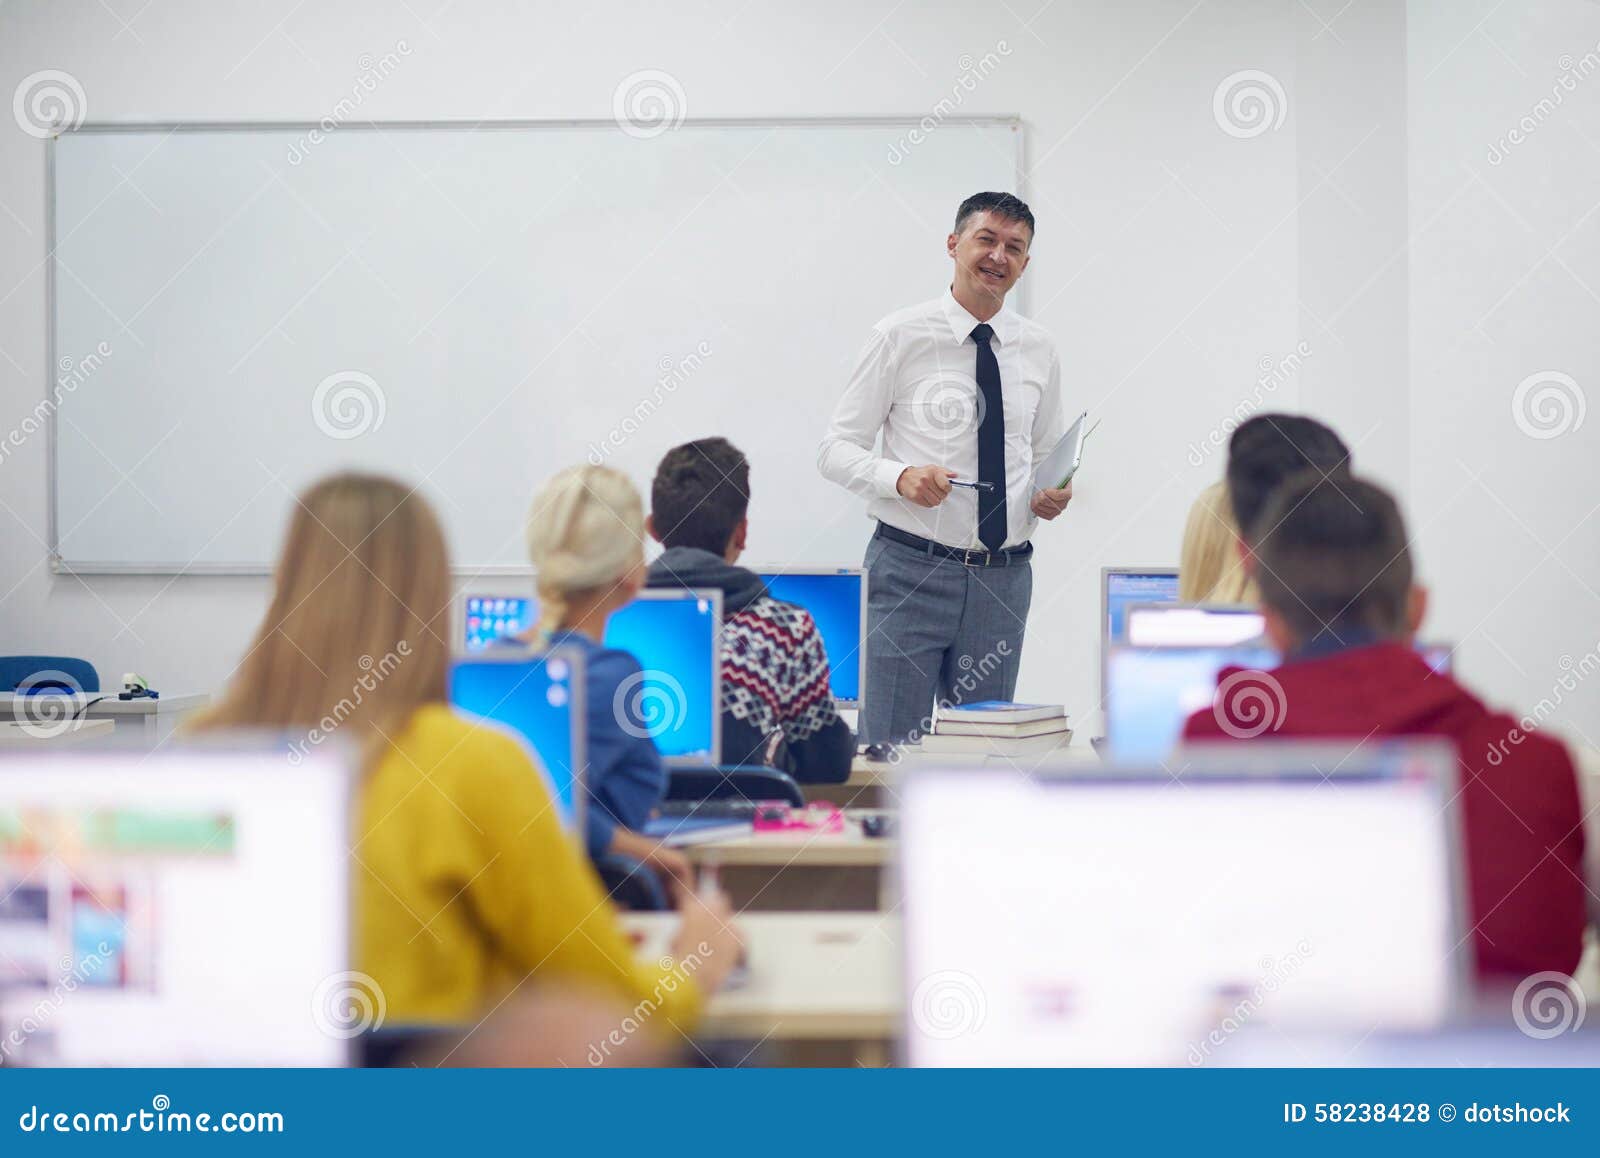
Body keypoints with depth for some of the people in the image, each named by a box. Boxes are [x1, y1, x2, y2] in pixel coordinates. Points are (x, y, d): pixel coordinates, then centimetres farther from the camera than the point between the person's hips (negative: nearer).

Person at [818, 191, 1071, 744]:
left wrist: (1053, 495, -3)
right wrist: (900, 477, -22)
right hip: (910, 569, -4)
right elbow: (835, 449, -3)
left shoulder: (1039, 349, 10)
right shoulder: (900, 336, -3)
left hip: (1004, 575, 4)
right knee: (892, 747, -4)